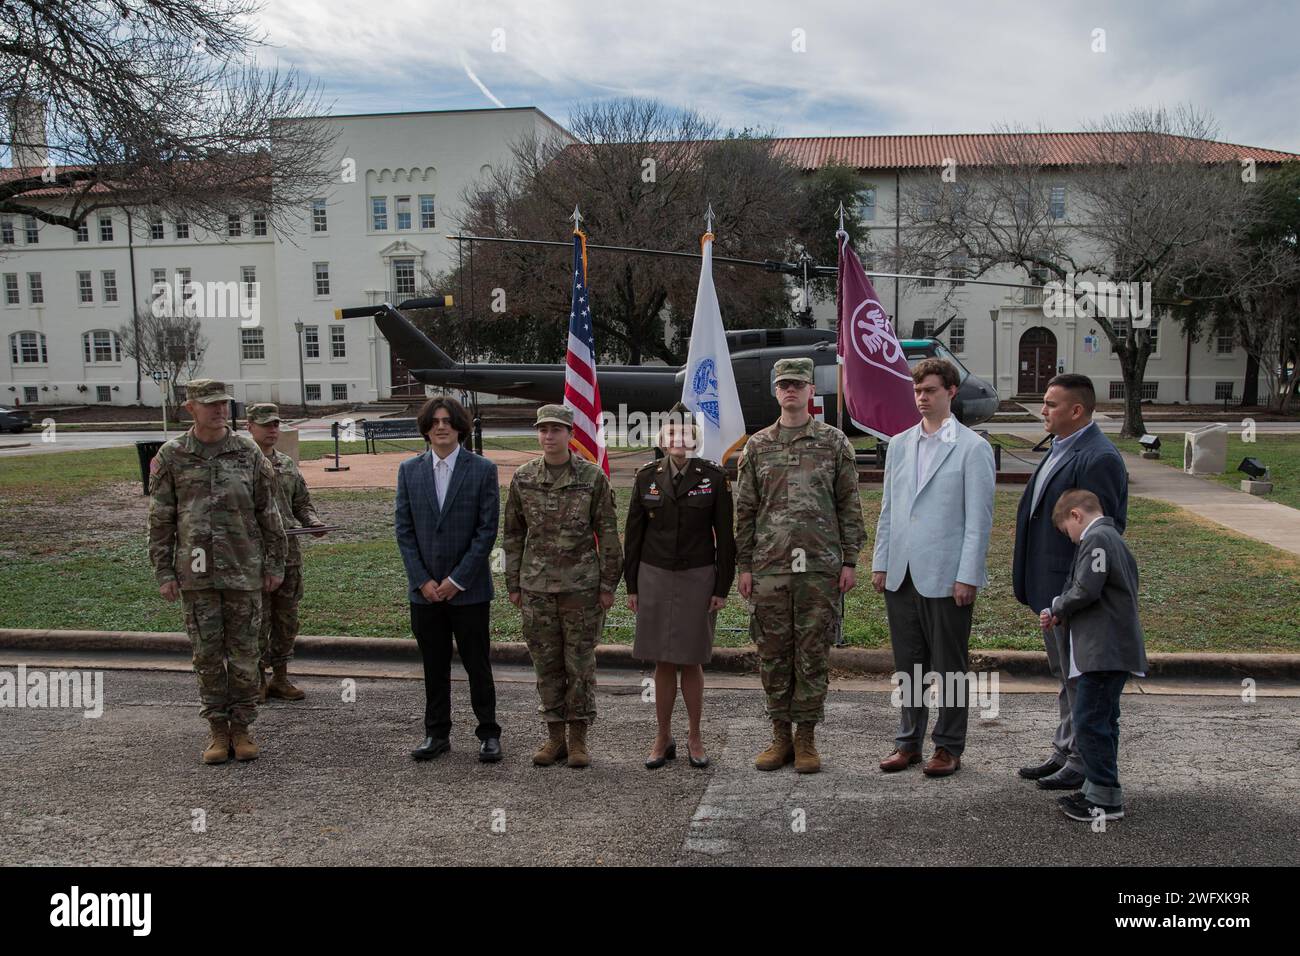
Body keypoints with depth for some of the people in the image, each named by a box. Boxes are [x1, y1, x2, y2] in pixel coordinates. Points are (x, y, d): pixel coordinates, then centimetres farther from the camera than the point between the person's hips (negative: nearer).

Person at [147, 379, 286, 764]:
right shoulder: (171, 457, 1)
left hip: (243, 571, 0)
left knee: (243, 651, 5)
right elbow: (160, 519, 4)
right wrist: (164, 572, 0)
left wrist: (274, 564, 2)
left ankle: (241, 728, 17)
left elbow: (268, 511, 4)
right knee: (207, 653, 6)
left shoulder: (248, 452, 1)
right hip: (196, 573, 0)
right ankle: (217, 729, 18)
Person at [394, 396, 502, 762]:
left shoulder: (483, 470, -4)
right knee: (434, 666, 12)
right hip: (425, 589, 3)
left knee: (478, 665, 5)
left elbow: (487, 530, -7)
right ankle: (437, 734, 24)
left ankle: (488, 733, 18)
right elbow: (403, 529, 4)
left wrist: (457, 580, -11)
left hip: (469, 589, -3)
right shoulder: (409, 470, 5)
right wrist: (422, 580, -5)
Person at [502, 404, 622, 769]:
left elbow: (608, 534, -1)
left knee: (580, 663, 4)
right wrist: (513, 584, 8)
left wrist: (608, 584, -4)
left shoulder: (592, 477, -3)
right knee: (546, 664, 9)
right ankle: (555, 736, 21)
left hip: (581, 586, -2)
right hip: (536, 587, 3)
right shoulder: (522, 478, 4)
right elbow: (513, 534, 10)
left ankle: (578, 738, 16)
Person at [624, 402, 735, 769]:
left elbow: (725, 536, -1)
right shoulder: (647, 477, 2)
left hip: (697, 578, -1)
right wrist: (631, 586, 4)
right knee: (663, 663, 6)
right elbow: (634, 534, 6)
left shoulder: (713, 477, -3)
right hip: (654, 577, 2)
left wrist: (722, 588, -4)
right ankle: (663, 739, 19)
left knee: (691, 662, 5)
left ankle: (695, 737, 20)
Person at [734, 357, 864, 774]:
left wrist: (849, 562, -2)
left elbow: (849, 506, 4)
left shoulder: (834, 442, 4)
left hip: (820, 567, -1)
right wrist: (743, 566, 4)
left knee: (813, 654, 3)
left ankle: (806, 738, 15)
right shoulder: (757, 446, 8)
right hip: (769, 566, 2)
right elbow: (745, 510, 9)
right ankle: (780, 735, 18)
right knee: (773, 653, 6)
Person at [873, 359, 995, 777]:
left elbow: (979, 519, -8)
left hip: (945, 577, -5)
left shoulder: (972, 447, -5)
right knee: (908, 663, 12)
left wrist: (967, 577, -13)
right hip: (901, 574, 5)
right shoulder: (899, 444, 12)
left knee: (948, 666, 6)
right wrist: (880, 563, 9)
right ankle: (909, 741, 24)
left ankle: (948, 747, 19)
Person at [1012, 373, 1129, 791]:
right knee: (1065, 676, 20)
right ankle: (1065, 752, 33)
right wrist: (1026, 575, 18)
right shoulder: (1060, 450, 11)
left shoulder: (1099, 459, -19)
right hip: (1052, 588, 10)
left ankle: (1086, 763, 17)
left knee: (1082, 679, 4)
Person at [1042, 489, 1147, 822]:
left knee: (1090, 722, -6)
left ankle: (1106, 800, 0)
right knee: (1102, 721, 17)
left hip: (1104, 652, -11)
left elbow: (1085, 591, -21)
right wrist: (1060, 616, 10)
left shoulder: (1096, 539, -13)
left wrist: (1057, 607, -2)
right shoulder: (1114, 538, 19)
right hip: (1114, 650, 11)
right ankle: (1099, 789, 26)